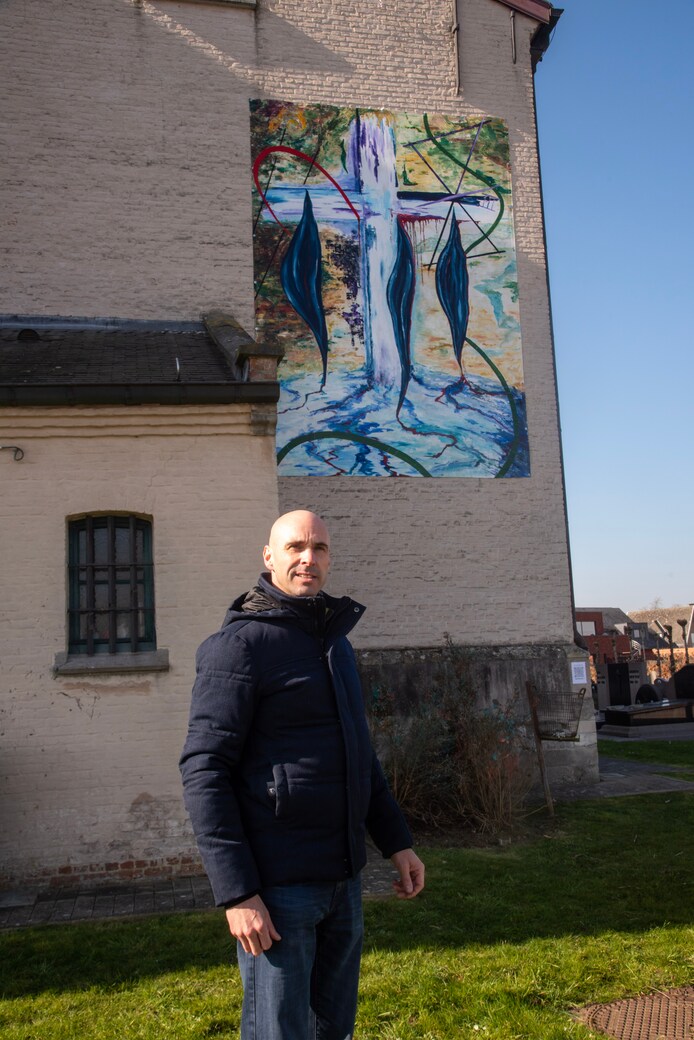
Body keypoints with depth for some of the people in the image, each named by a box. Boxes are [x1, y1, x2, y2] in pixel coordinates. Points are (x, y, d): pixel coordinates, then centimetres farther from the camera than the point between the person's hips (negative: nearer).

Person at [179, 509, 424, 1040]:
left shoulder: (336, 641, 13)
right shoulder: (242, 643, -12)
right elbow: (204, 772, -17)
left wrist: (397, 840, 16)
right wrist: (237, 892, -20)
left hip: (342, 877, 8)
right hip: (276, 885, -7)